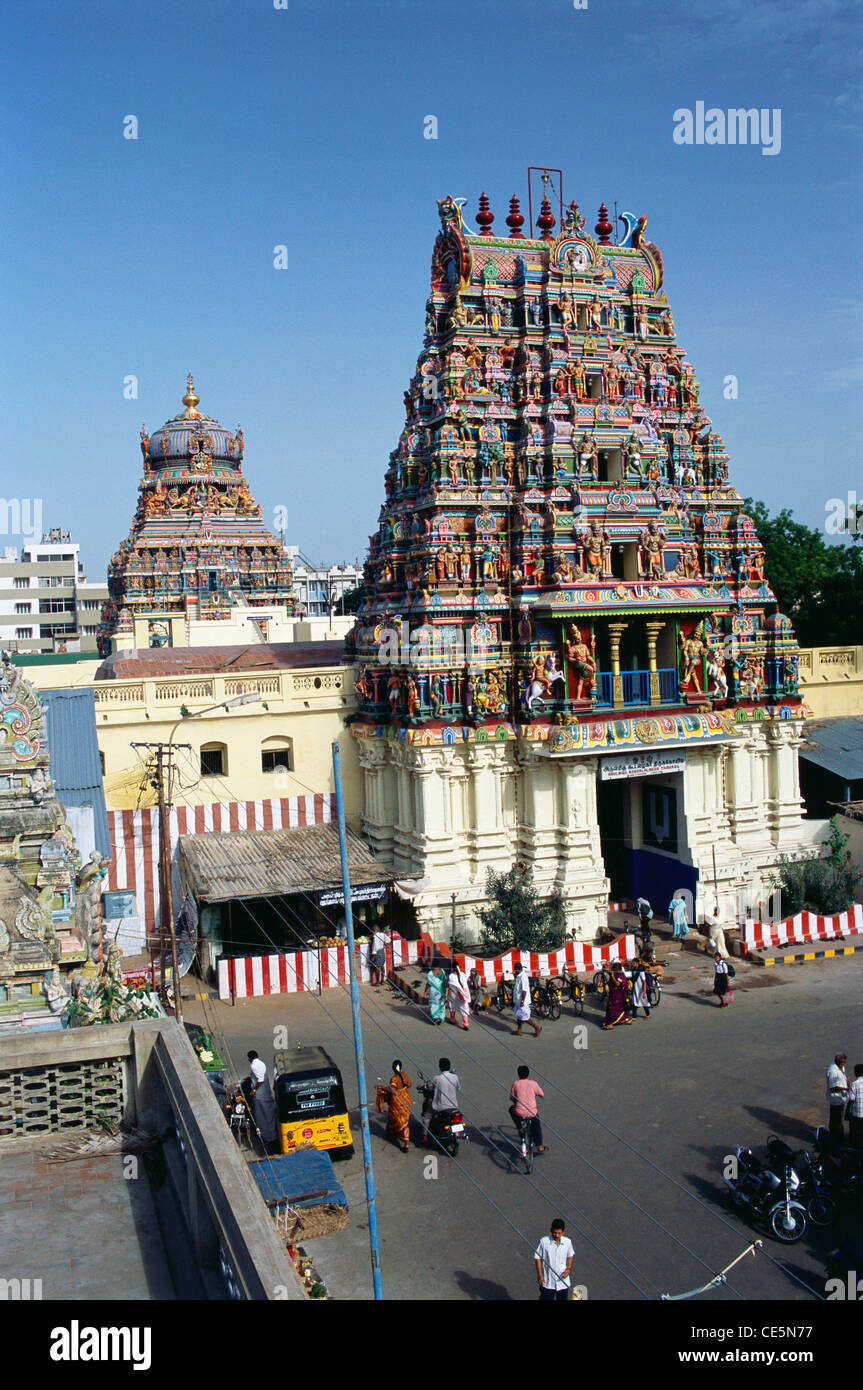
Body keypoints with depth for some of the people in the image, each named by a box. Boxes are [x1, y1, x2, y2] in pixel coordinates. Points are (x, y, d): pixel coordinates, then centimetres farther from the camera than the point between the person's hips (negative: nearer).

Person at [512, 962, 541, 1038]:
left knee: (524, 1017, -2)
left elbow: (524, 990, -25)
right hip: (518, 1000, 10)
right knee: (518, 1015, 16)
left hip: (522, 1001, -10)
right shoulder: (518, 976, 7)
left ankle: (537, 1027, 10)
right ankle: (519, 1031, 26)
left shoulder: (523, 977, -23)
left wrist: (522, 1001, -24)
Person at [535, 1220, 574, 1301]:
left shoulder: (567, 1242, -9)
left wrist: (568, 1269, -7)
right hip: (547, 1282, -2)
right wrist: (539, 1275, -9)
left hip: (563, 1281, 2)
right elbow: (538, 1258, -7)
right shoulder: (544, 1241, -17)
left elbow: (570, 1256, 8)